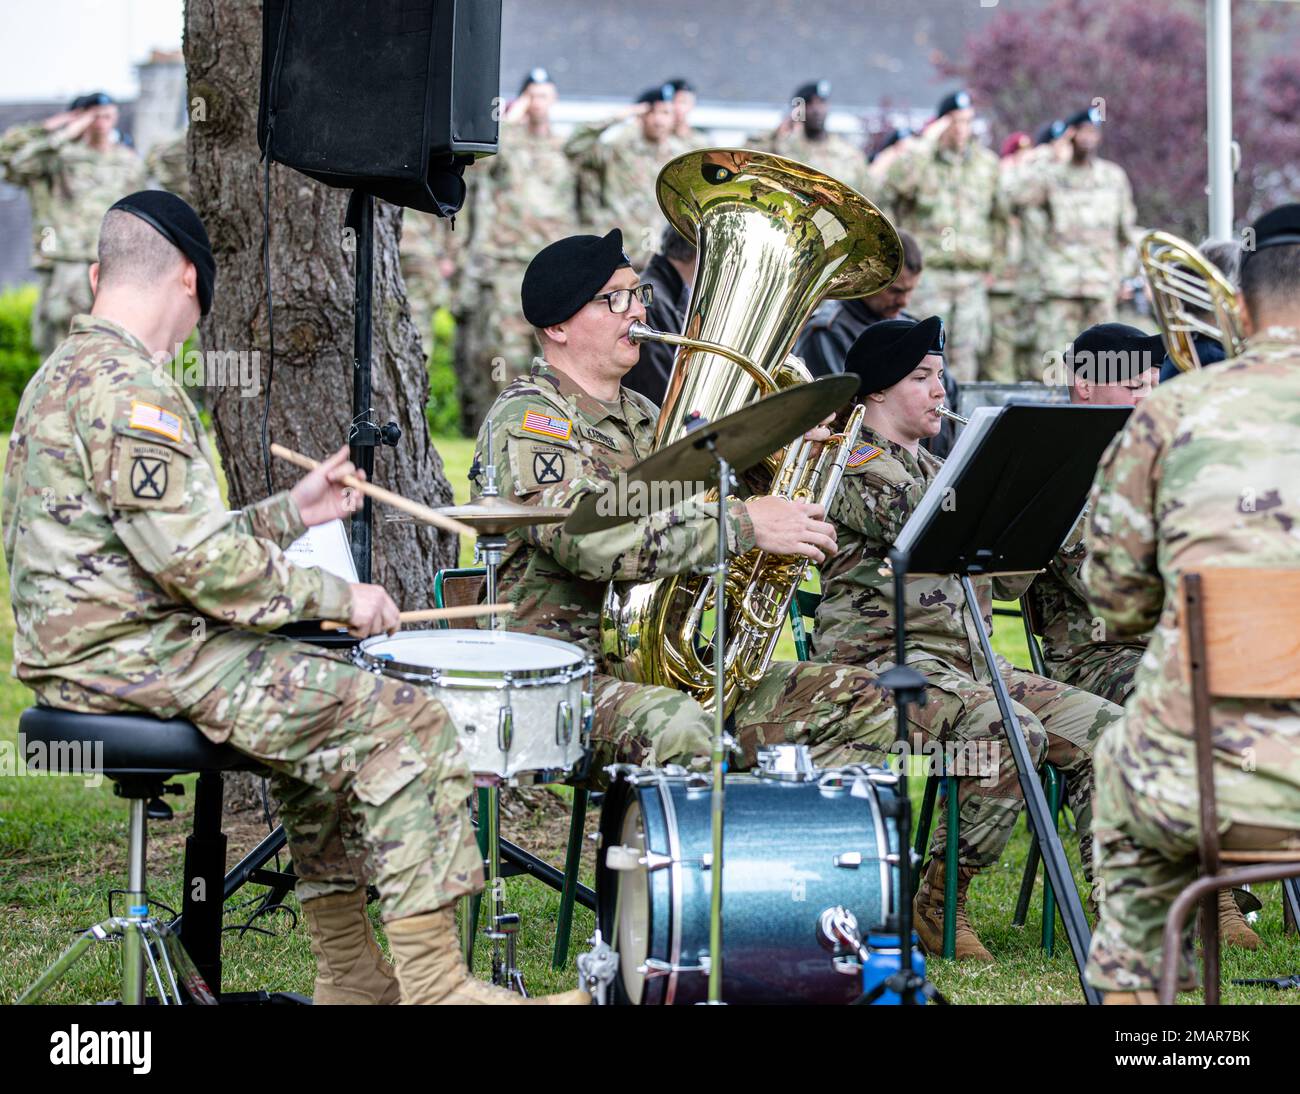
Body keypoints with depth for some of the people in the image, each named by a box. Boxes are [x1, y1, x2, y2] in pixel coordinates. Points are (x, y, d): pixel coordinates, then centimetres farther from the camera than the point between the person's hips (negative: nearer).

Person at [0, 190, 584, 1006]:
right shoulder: (128, 389, -17)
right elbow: (195, 560, -23)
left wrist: (290, 513, 19)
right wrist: (339, 597, -14)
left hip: (77, 649, 11)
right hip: (134, 655, -11)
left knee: (323, 708, 26)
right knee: (402, 719, -13)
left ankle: (351, 975, 23)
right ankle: (435, 983, -13)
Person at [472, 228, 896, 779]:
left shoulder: (642, 416, 21)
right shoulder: (527, 418, -8)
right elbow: (588, 539, -25)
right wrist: (745, 523, -26)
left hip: (661, 671, 9)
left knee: (858, 702, -3)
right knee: (678, 731, -40)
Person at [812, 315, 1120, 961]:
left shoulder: (933, 470, 25)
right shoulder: (856, 464, -3)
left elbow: (1008, 578, 22)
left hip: (965, 665, 9)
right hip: (884, 663, -9)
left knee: (1102, 727, -7)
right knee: (1013, 734, -33)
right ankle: (937, 905, -19)